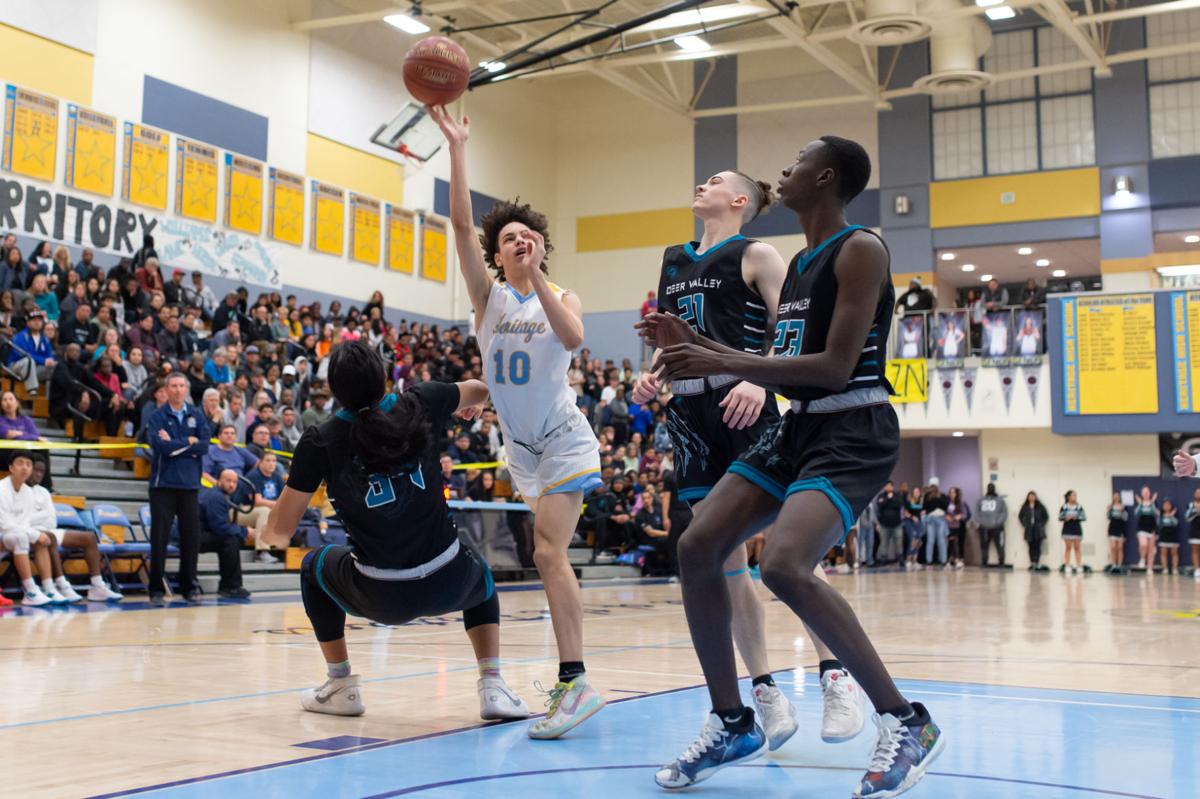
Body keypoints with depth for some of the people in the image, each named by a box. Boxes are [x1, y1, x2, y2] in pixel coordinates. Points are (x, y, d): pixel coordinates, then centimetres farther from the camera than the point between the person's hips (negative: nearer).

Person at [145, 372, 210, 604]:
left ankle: (189, 587, 15)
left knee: (191, 537, 4)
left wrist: (175, 444, -9)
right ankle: (156, 589, 7)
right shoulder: (157, 416, -1)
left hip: (190, 484, 3)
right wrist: (189, 442, -5)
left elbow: (205, 445, -4)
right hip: (163, 484, -3)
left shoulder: (197, 415, 8)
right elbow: (162, 446, -16)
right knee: (159, 537, -1)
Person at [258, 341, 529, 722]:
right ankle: (493, 687, 20)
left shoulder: (320, 442, -6)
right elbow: (479, 390, 21)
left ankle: (342, 686, 31)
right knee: (480, 576, 37)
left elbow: (279, 531, 1)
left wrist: (267, 530, 25)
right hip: (448, 583, 2)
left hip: (381, 597, -1)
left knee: (314, 566, 30)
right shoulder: (419, 405, -2)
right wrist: (471, 397, 46)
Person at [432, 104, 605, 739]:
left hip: (563, 439, -4)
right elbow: (461, 222, -9)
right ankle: (570, 683, 20)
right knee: (550, 556, 10)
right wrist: (456, 149, -15)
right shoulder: (488, 295, 2)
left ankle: (575, 681, -18)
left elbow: (573, 337, -25)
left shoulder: (561, 298, -1)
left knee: (549, 553, -18)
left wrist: (538, 277, -27)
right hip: (521, 444, 4)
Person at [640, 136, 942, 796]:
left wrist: (720, 364, -18)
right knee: (696, 548, -1)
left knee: (783, 565, -29)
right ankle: (732, 723, 12)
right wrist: (697, 345, 13)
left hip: (853, 432, -9)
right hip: (798, 426, 9)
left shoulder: (859, 250, -10)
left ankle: (906, 724, -14)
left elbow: (834, 369, -19)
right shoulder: (798, 264, 18)